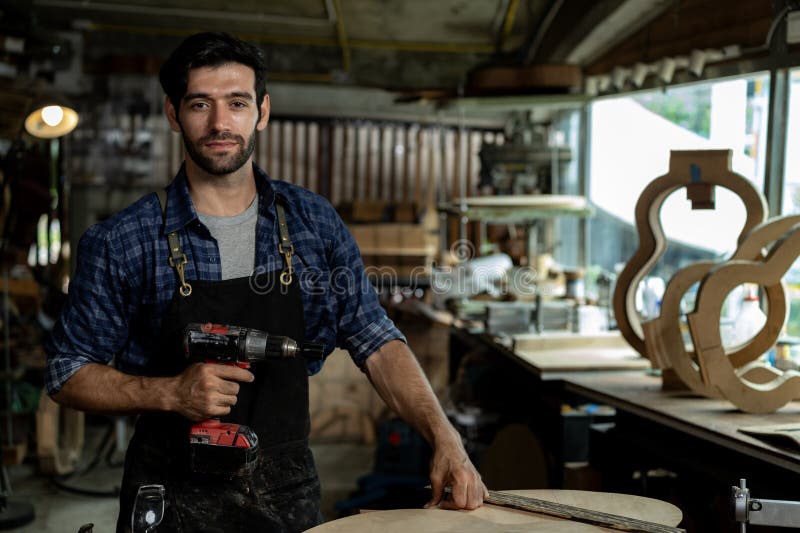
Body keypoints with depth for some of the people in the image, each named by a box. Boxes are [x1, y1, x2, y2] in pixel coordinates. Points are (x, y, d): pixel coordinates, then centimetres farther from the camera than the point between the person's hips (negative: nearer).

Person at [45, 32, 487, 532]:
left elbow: (377, 344, -3)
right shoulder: (122, 242, -9)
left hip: (290, 492, 2)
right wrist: (171, 393, -20)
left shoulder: (315, 221, -2)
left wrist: (444, 436, -16)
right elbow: (68, 373, -4)